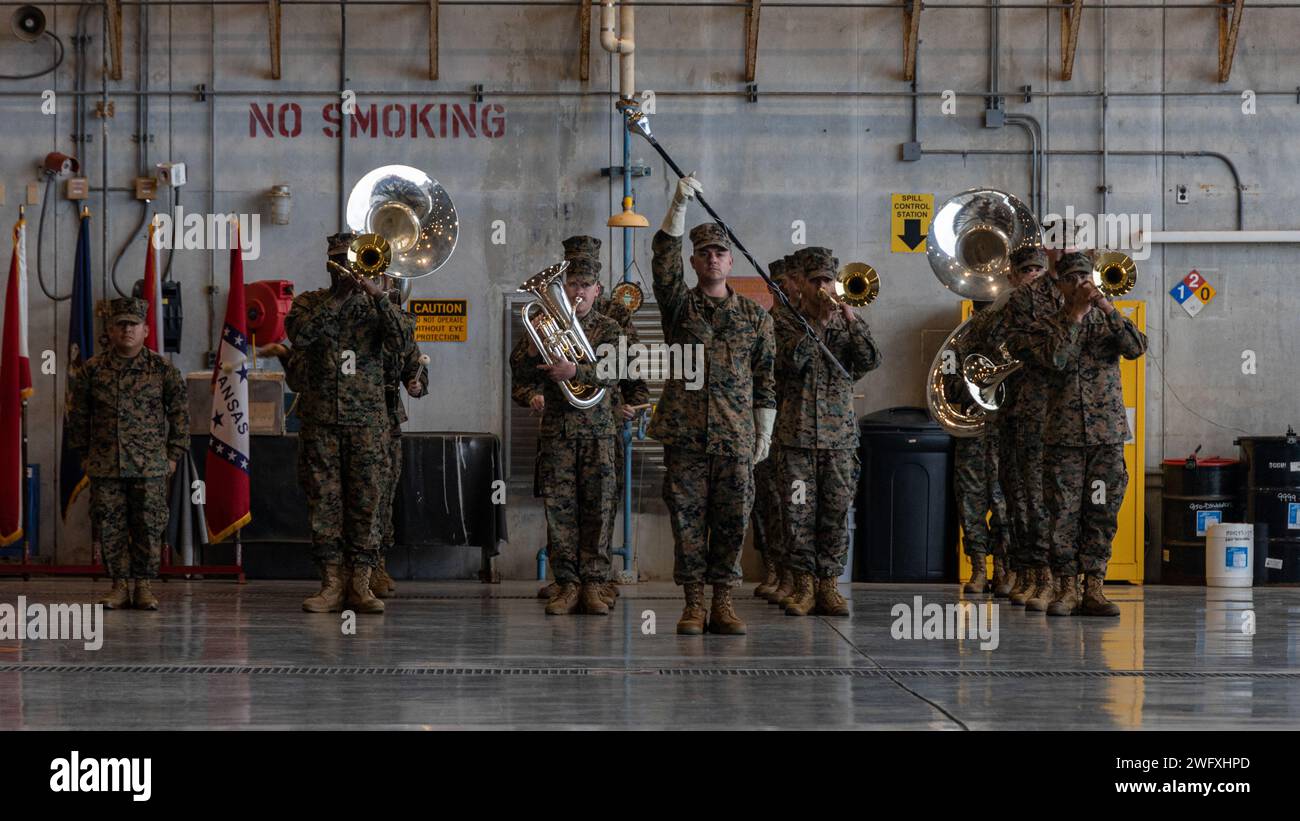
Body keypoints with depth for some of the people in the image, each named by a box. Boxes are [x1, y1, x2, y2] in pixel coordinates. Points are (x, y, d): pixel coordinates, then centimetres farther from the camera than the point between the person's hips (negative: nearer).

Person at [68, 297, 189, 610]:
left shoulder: (163, 369, 2)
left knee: (149, 526, 0)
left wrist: (174, 455, 2)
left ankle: (144, 587, 9)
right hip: (104, 466, 1)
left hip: (150, 466, -1)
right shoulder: (92, 370, 5)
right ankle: (119, 586, 11)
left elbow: (180, 413, 5)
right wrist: (83, 453, 10)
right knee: (109, 526, 2)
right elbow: (78, 414, 12)